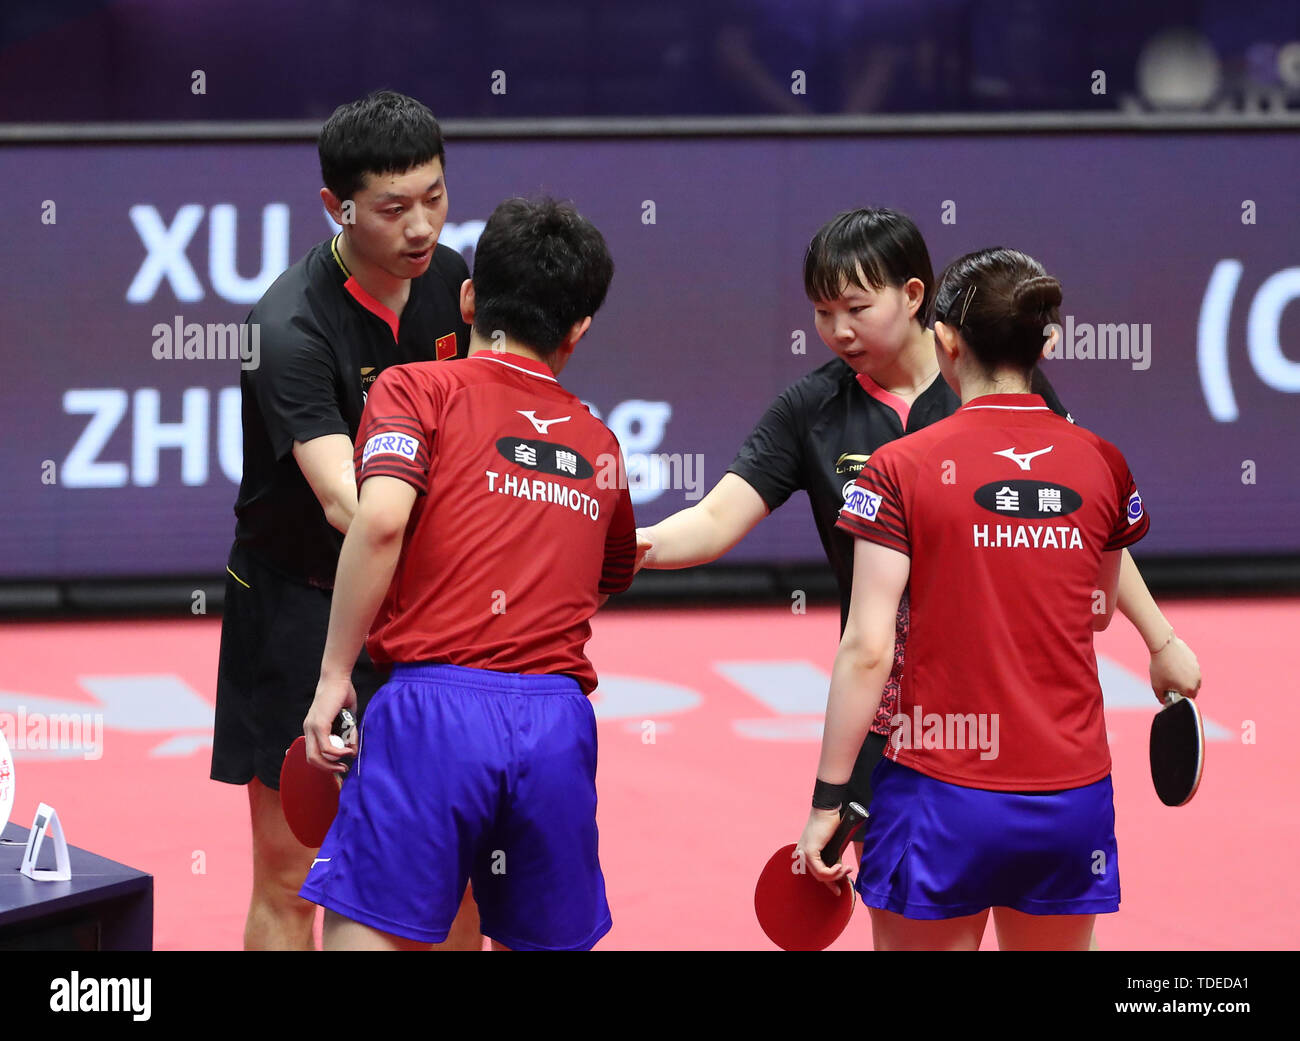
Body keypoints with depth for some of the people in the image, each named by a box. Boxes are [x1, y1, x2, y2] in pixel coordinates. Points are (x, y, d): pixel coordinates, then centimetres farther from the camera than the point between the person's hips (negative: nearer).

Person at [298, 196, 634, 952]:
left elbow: (380, 518, -10)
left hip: (437, 705, -4)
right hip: (560, 721, 4)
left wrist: (334, 675, -5)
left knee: (367, 932, -4)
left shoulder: (417, 389, 7)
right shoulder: (599, 443, 21)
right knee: (545, 942, 15)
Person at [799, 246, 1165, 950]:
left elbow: (867, 650, -11)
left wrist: (827, 799, -4)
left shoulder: (900, 469, -8)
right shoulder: (1103, 464, 2)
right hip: (1073, 798, 3)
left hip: (941, 791, -3)